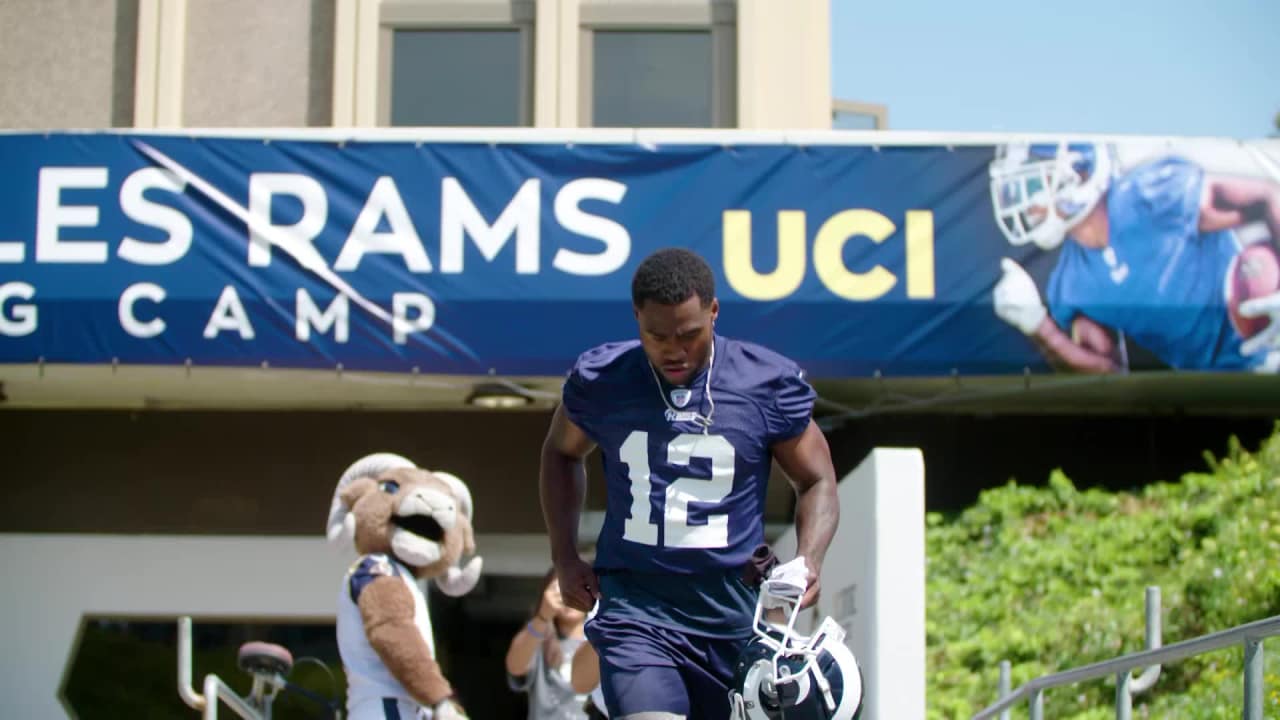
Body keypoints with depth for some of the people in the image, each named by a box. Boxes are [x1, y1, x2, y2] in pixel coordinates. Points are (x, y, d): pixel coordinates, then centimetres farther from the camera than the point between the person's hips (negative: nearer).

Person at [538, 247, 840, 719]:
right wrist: (565, 557, 10)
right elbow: (560, 453, 18)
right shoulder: (600, 380, -2)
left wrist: (808, 559, -12)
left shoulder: (769, 384, -4)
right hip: (636, 611, -1)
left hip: (735, 615, 1)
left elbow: (816, 481, 7)